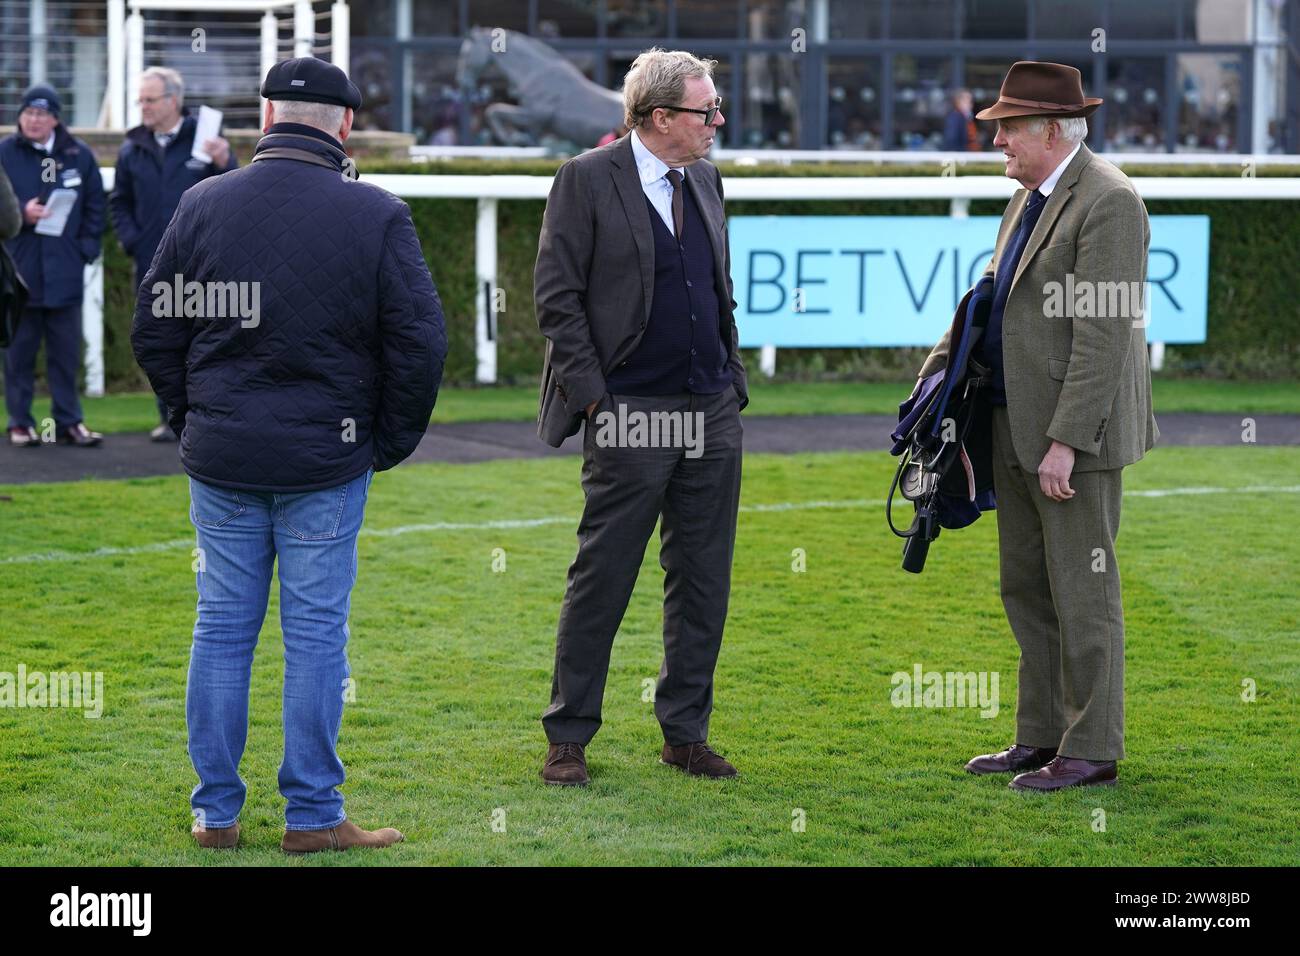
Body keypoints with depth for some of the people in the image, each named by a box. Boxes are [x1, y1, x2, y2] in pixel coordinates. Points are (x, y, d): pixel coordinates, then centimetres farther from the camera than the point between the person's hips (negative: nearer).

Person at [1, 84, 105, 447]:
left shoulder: (79, 155, 6)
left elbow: (95, 206, 12)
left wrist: (87, 249, 3)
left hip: (65, 272, 2)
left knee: (66, 351, 7)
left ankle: (69, 420, 14)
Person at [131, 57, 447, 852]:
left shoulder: (203, 205, 0)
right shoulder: (377, 216, -7)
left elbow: (155, 328, 4)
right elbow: (420, 339, -7)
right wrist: (391, 441, 5)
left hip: (220, 457, 3)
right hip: (327, 459, -2)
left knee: (222, 628, 9)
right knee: (317, 632, 3)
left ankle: (216, 811, 14)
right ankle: (313, 815, 7)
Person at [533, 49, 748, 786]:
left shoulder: (705, 181, 13)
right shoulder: (588, 180, -6)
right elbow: (557, 296, -7)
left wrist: (733, 384, 13)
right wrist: (593, 395, -11)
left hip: (712, 414, 6)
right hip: (631, 417, -6)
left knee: (704, 582, 8)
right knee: (602, 580, -1)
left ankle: (686, 733, 17)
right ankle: (569, 738, 8)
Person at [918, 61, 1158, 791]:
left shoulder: (1108, 203, -17)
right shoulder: (1030, 199, 13)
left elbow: (1102, 335, -22)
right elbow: (992, 291, 23)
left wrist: (1066, 442, -24)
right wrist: (941, 370, 12)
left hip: (1077, 434, -10)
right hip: (1019, 429, 10)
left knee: (1082, 592, -2)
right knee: (1027, 588, 14)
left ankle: (1092, 751, 6)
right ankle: (1041, 737, 23)